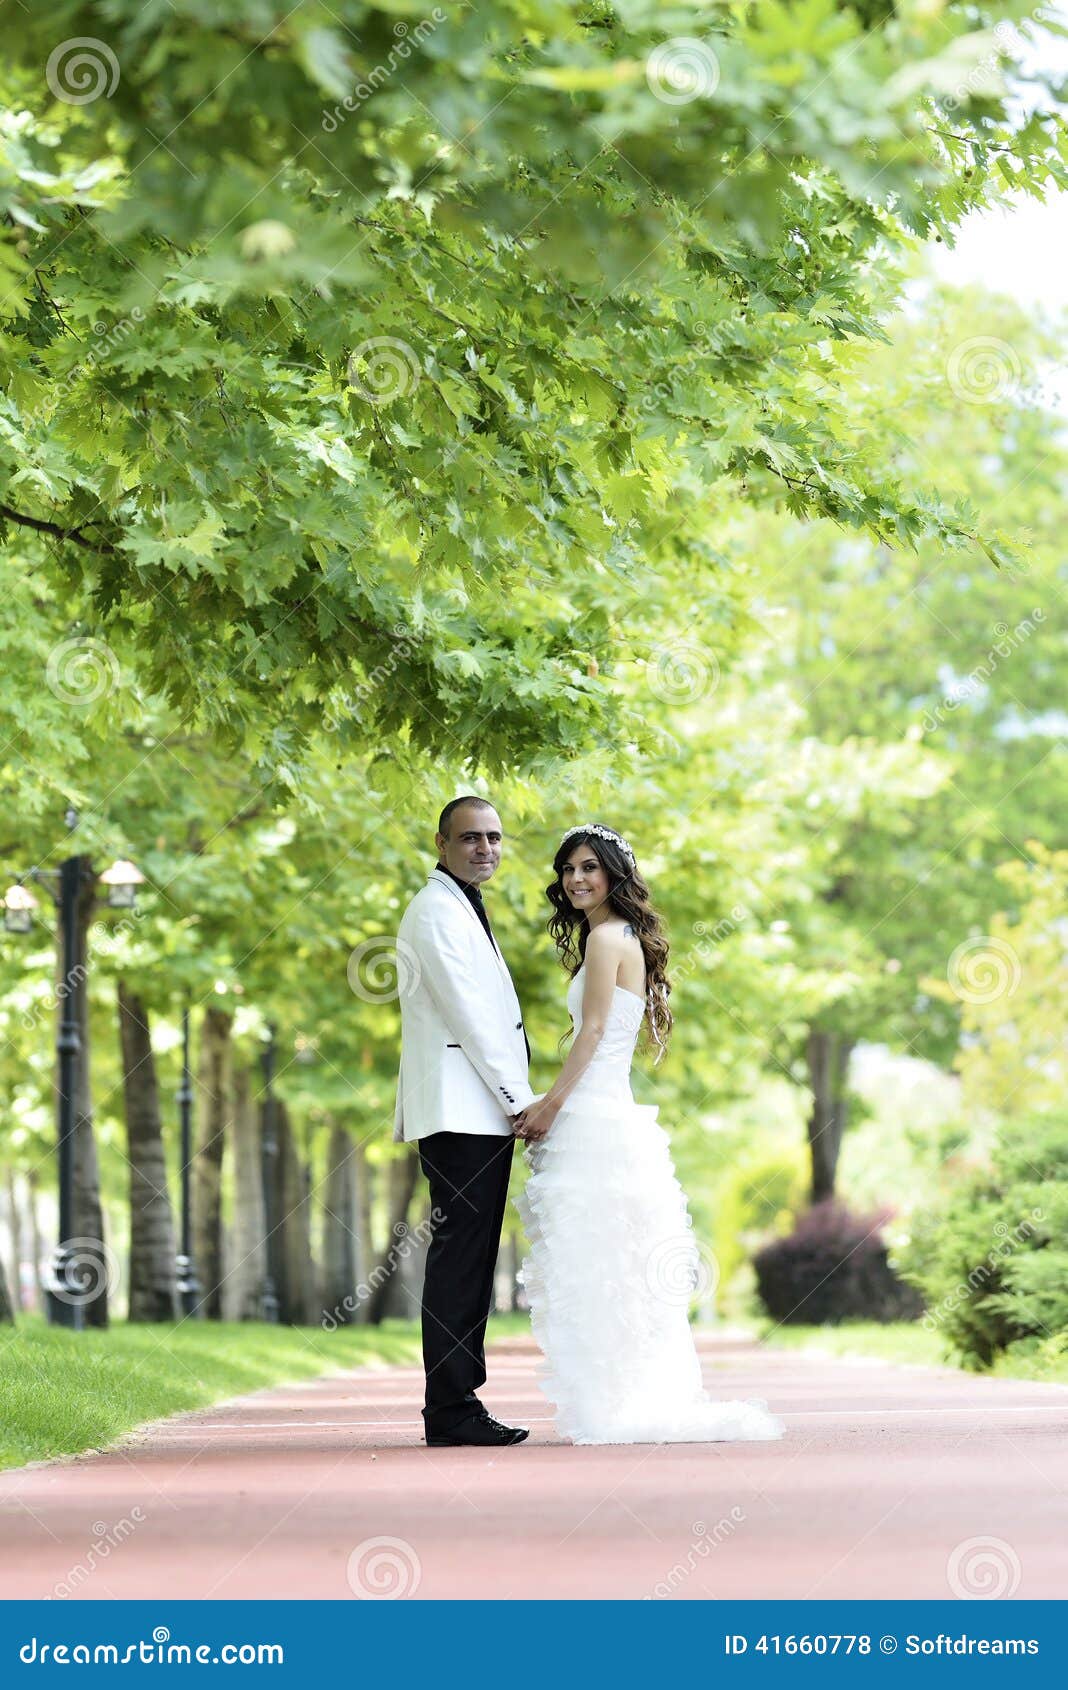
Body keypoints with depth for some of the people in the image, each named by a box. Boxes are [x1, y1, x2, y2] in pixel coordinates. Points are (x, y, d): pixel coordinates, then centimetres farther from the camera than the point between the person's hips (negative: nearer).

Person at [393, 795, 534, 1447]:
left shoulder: (464, 910, 24)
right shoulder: (437, 911, -8)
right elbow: (469, 1014, -14)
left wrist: (516, 1099, 18)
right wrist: (519, 1099, -13)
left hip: (484, 1114, 10)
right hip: (461, 1113, -10)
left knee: (471, 1262, 8)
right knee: (459, 1259, -11)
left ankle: (457, 1403, 9)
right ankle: (451, 1410, -12)